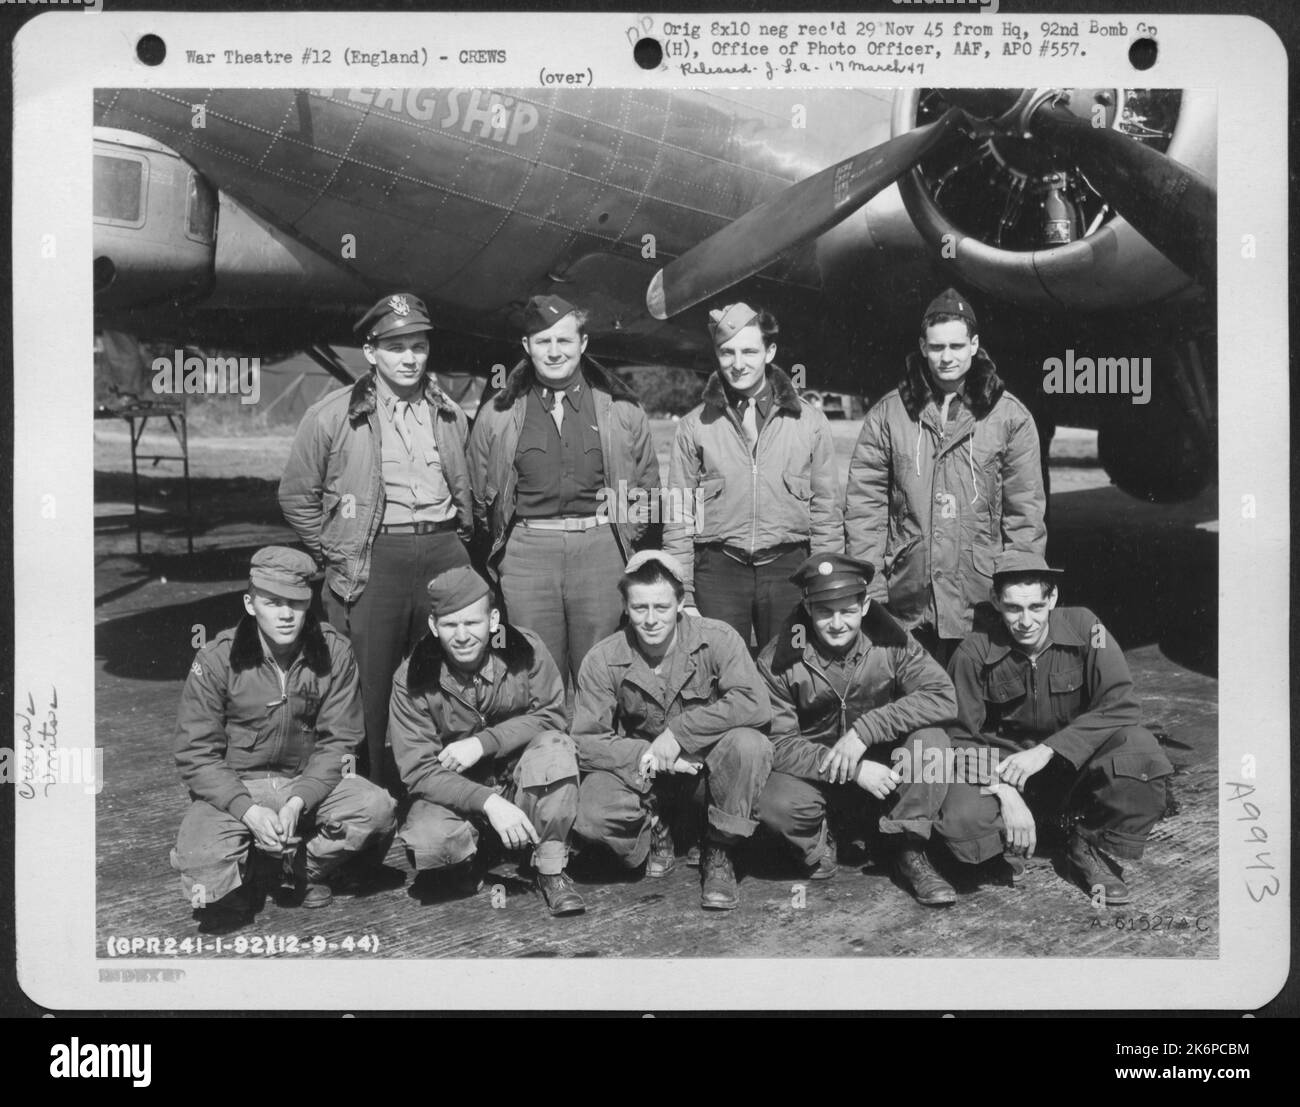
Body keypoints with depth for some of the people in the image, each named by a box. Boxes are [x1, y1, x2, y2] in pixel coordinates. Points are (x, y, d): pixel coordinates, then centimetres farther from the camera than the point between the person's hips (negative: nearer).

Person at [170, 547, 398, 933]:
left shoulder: (333, 652, -8)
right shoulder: (217, 659, -12)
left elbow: (338, 741, -6)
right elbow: (196, 753, -9)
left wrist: (298, 801, -22)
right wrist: (249, 811, -23)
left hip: (309, 781, 2)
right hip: (232, 787, -2)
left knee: (377, 809, -25)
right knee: (201, 866, -29)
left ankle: (308, 868, 4)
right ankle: (237, 882, 10)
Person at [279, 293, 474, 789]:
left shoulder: (449, 414, 13)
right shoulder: (333, 415, 0)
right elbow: (296, 495, 5)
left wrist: (458, 541, 13)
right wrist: (335, 555, 0)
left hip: (444, 552, 4)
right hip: (373, 560, -4)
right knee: (374, 690, -1)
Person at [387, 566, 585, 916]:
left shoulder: (524, 650, -14)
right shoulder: (412, 680, -15)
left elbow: (551, 716, -9)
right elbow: (419, 770, -16)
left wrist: (483, 743, -23)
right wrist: (489, 802, -31)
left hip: (522, 781, 1)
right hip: (453, 794, 0)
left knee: (556, 747, -30)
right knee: (426, 843, -32)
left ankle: (551, 871, -13)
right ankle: (467, 866, 7)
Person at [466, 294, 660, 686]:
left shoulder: (621, 408, 7)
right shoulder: (497, 414, 7)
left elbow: (646, 487, 14)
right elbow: (480, 496, 15)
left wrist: (620, 539, 8)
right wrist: (501, 551, 11)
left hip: (601, 551, 0)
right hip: (526, 553, 0)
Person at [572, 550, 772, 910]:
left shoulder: (717, 639, -17)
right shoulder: (603, 660, -12)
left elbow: (755, 704, -30)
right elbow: (585, 742, -11)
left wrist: (680, 732, -30)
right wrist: (645, 755, -26)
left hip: (706, 758, -1)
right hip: (641, 772, 1)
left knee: (749, 744, -34)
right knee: (588, 815, -28)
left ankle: (720, 854, -9)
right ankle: (653, 832, 10)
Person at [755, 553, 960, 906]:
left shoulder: (889, 640, -13)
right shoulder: (778, 661, -16)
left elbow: (943, 697, -22)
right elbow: (779, 743, -17)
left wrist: (864, 730, -31)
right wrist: (855, 771, -29)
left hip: (883, 764, 2)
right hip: (815, 773, -1)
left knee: (930, 740, -27)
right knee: (775, 805, -33)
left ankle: (910, 853, -9)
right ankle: (818, 847, 3)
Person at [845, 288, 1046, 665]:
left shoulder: (1010, 417, 3)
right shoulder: (888, 414, 5)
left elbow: (1025, 511, 3)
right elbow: (864, 503, 4)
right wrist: (869, 585, -3)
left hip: (982, 602, -1)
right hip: (907, 597, 1)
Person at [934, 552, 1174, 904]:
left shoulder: (1083, 628, -13)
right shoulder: (974, 653, -13)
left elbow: (1121, 707, -19)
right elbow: (963, 737, -8)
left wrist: (1047, 750, -28)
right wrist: (1005, 794, -24)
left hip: (1077, 767, 1)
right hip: (1004, 774, 0)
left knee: (1139, 748, -29)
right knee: (961, 822, -30)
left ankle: (1095, 849, -4)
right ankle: (1015, 843, 7)